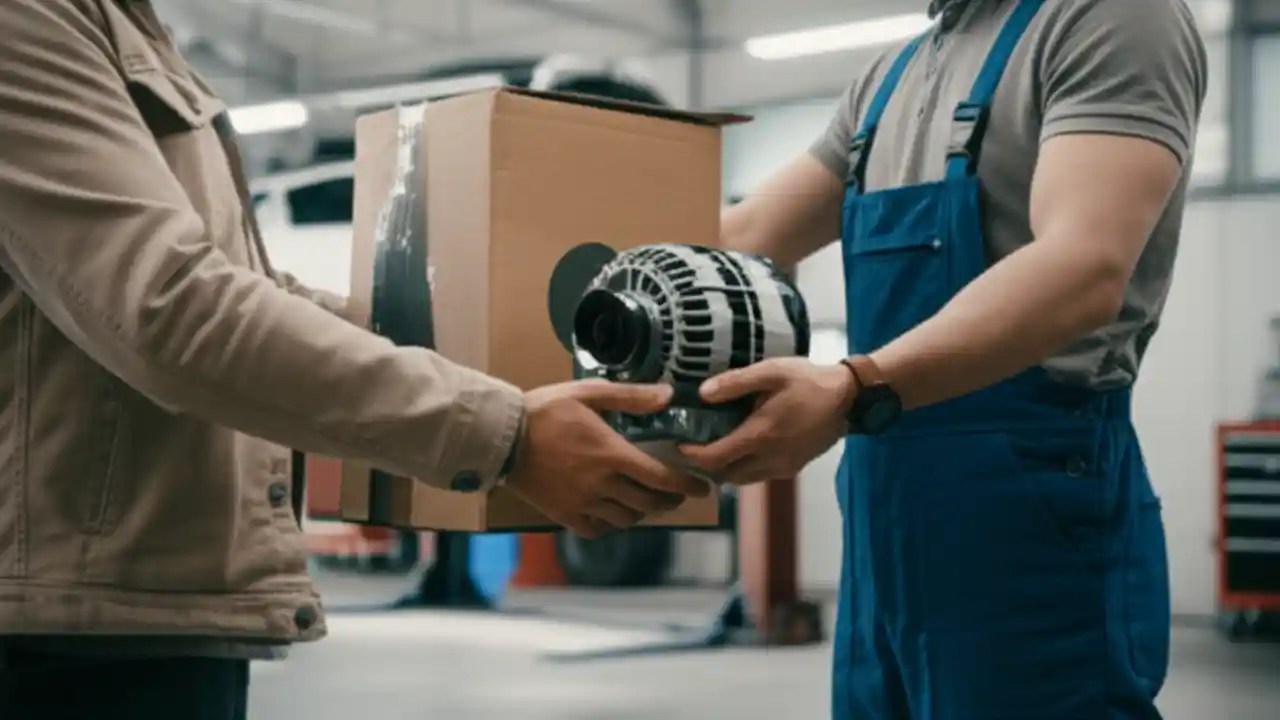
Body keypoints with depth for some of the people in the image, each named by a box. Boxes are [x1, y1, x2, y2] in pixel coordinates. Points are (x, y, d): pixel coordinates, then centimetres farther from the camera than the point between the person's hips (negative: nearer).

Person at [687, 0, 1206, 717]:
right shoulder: (891, 75, 17)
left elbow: (1086, 268, -23)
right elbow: (745, 241, 17)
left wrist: (854, 391, -36)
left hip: (1030, 513, -7)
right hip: (886, 522, 8)